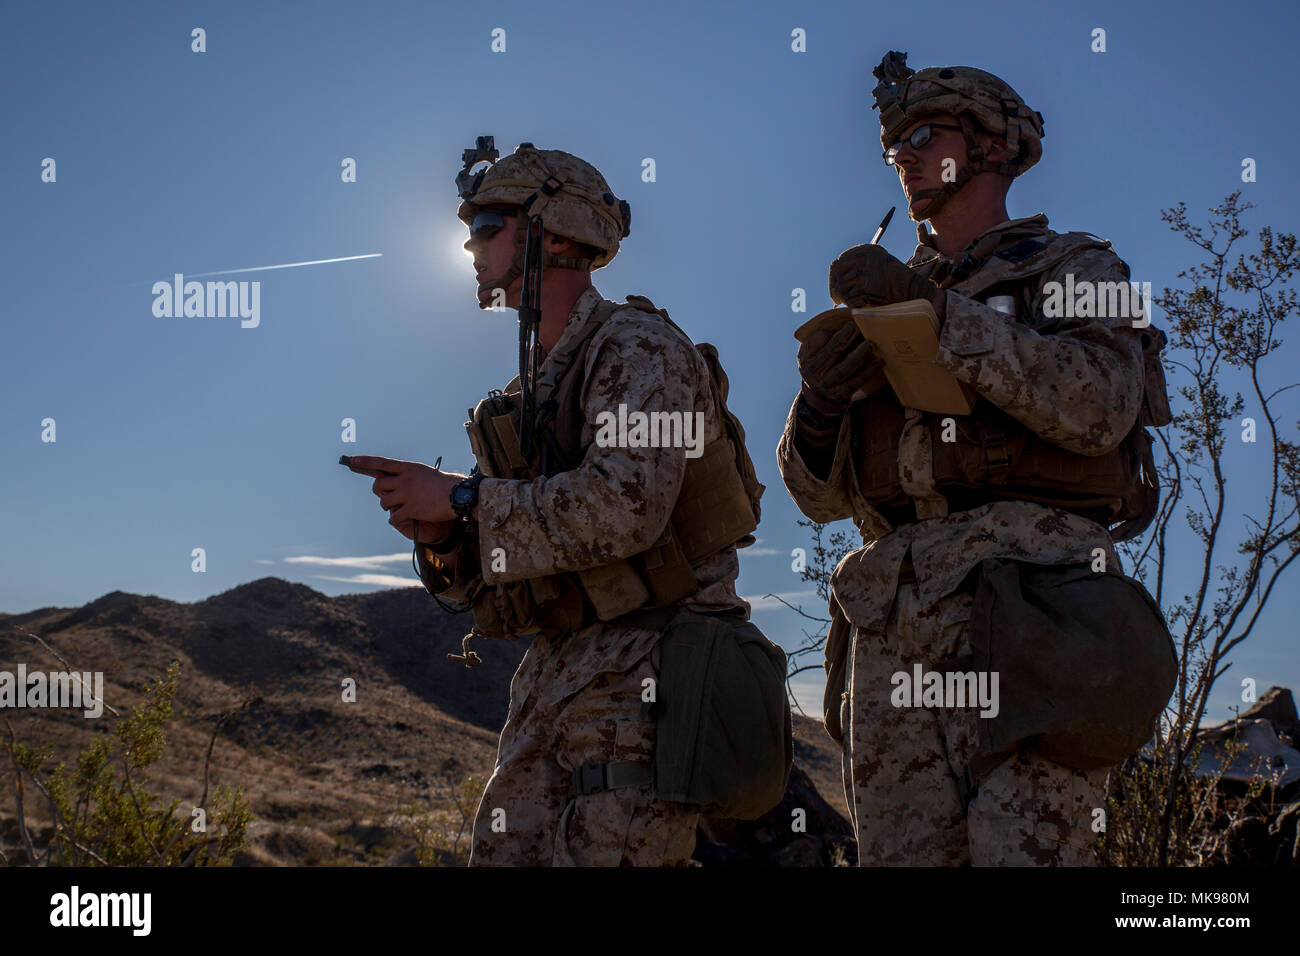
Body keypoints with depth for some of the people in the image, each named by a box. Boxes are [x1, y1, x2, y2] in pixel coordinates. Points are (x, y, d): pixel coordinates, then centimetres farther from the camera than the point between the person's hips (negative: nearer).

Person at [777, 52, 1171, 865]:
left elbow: (1100, 405, -9)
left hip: (1025, 592, -5)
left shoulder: (1075, 269, 15)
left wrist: (940, 312, -12)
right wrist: (821, 398, -2)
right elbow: (819, 491, 21)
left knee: (1025, 847, -16)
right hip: (894, 612, 5)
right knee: (902, 851, -2)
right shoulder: (888, 301, 29)